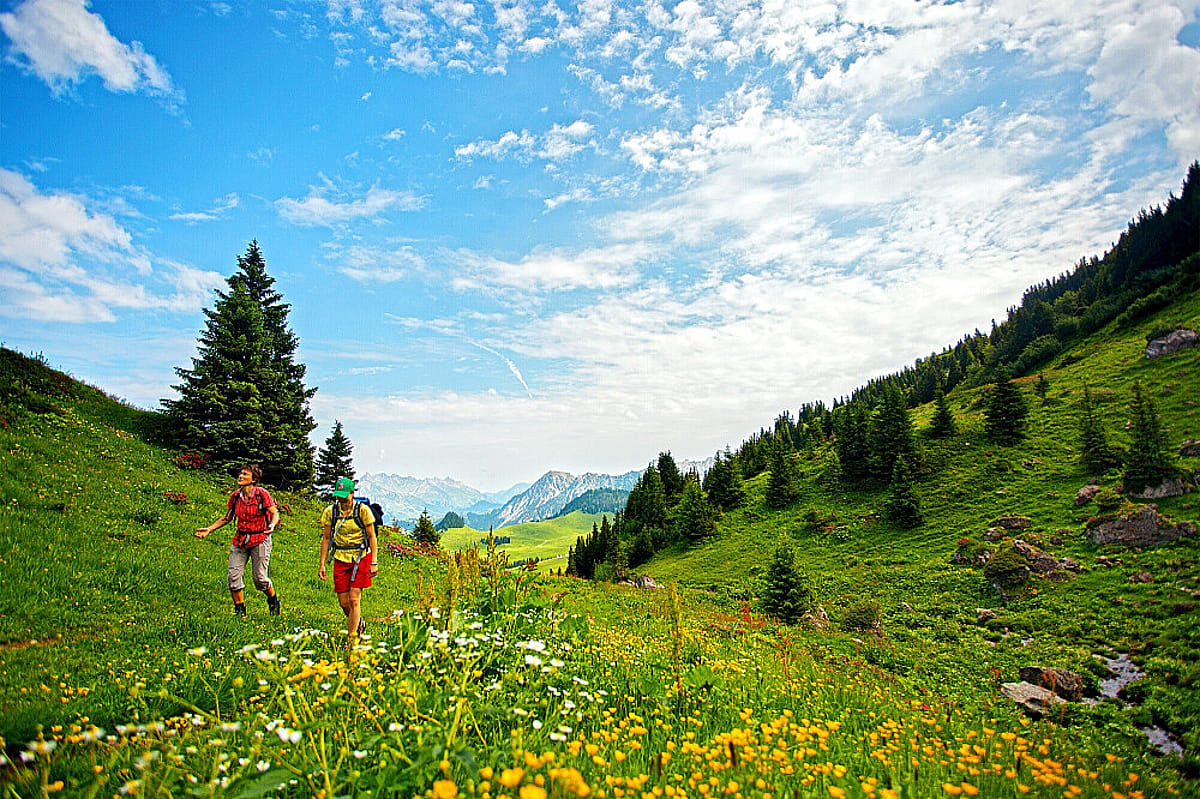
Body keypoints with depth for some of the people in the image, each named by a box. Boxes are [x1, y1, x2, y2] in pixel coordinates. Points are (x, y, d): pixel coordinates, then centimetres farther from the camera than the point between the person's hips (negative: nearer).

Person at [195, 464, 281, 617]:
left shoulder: (262, 494, -11)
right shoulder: (235, 496, 3)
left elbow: (275, 513, -11)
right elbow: (226, 518, 15)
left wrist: (272, 525, -31)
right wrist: (209, 529, 6)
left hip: (259, 539, -5)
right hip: (240, 540, 5)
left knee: (259, 577, -3)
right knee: (234, 576, -2)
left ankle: (273, 600, 25)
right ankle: (239, 610, 14)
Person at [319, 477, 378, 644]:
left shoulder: (363, 510, -8)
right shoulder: (329, 512, 0)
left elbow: (371, 537, -3)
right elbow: (326, 539, 8)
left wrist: (373, 562, -7)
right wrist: (322, 564, 5)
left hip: (361, 557, -3)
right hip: (340, 559, 3)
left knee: (354, 599, -9)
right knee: (343, 602, 4)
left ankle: (352, 639, 2)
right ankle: (359, 624, 32)